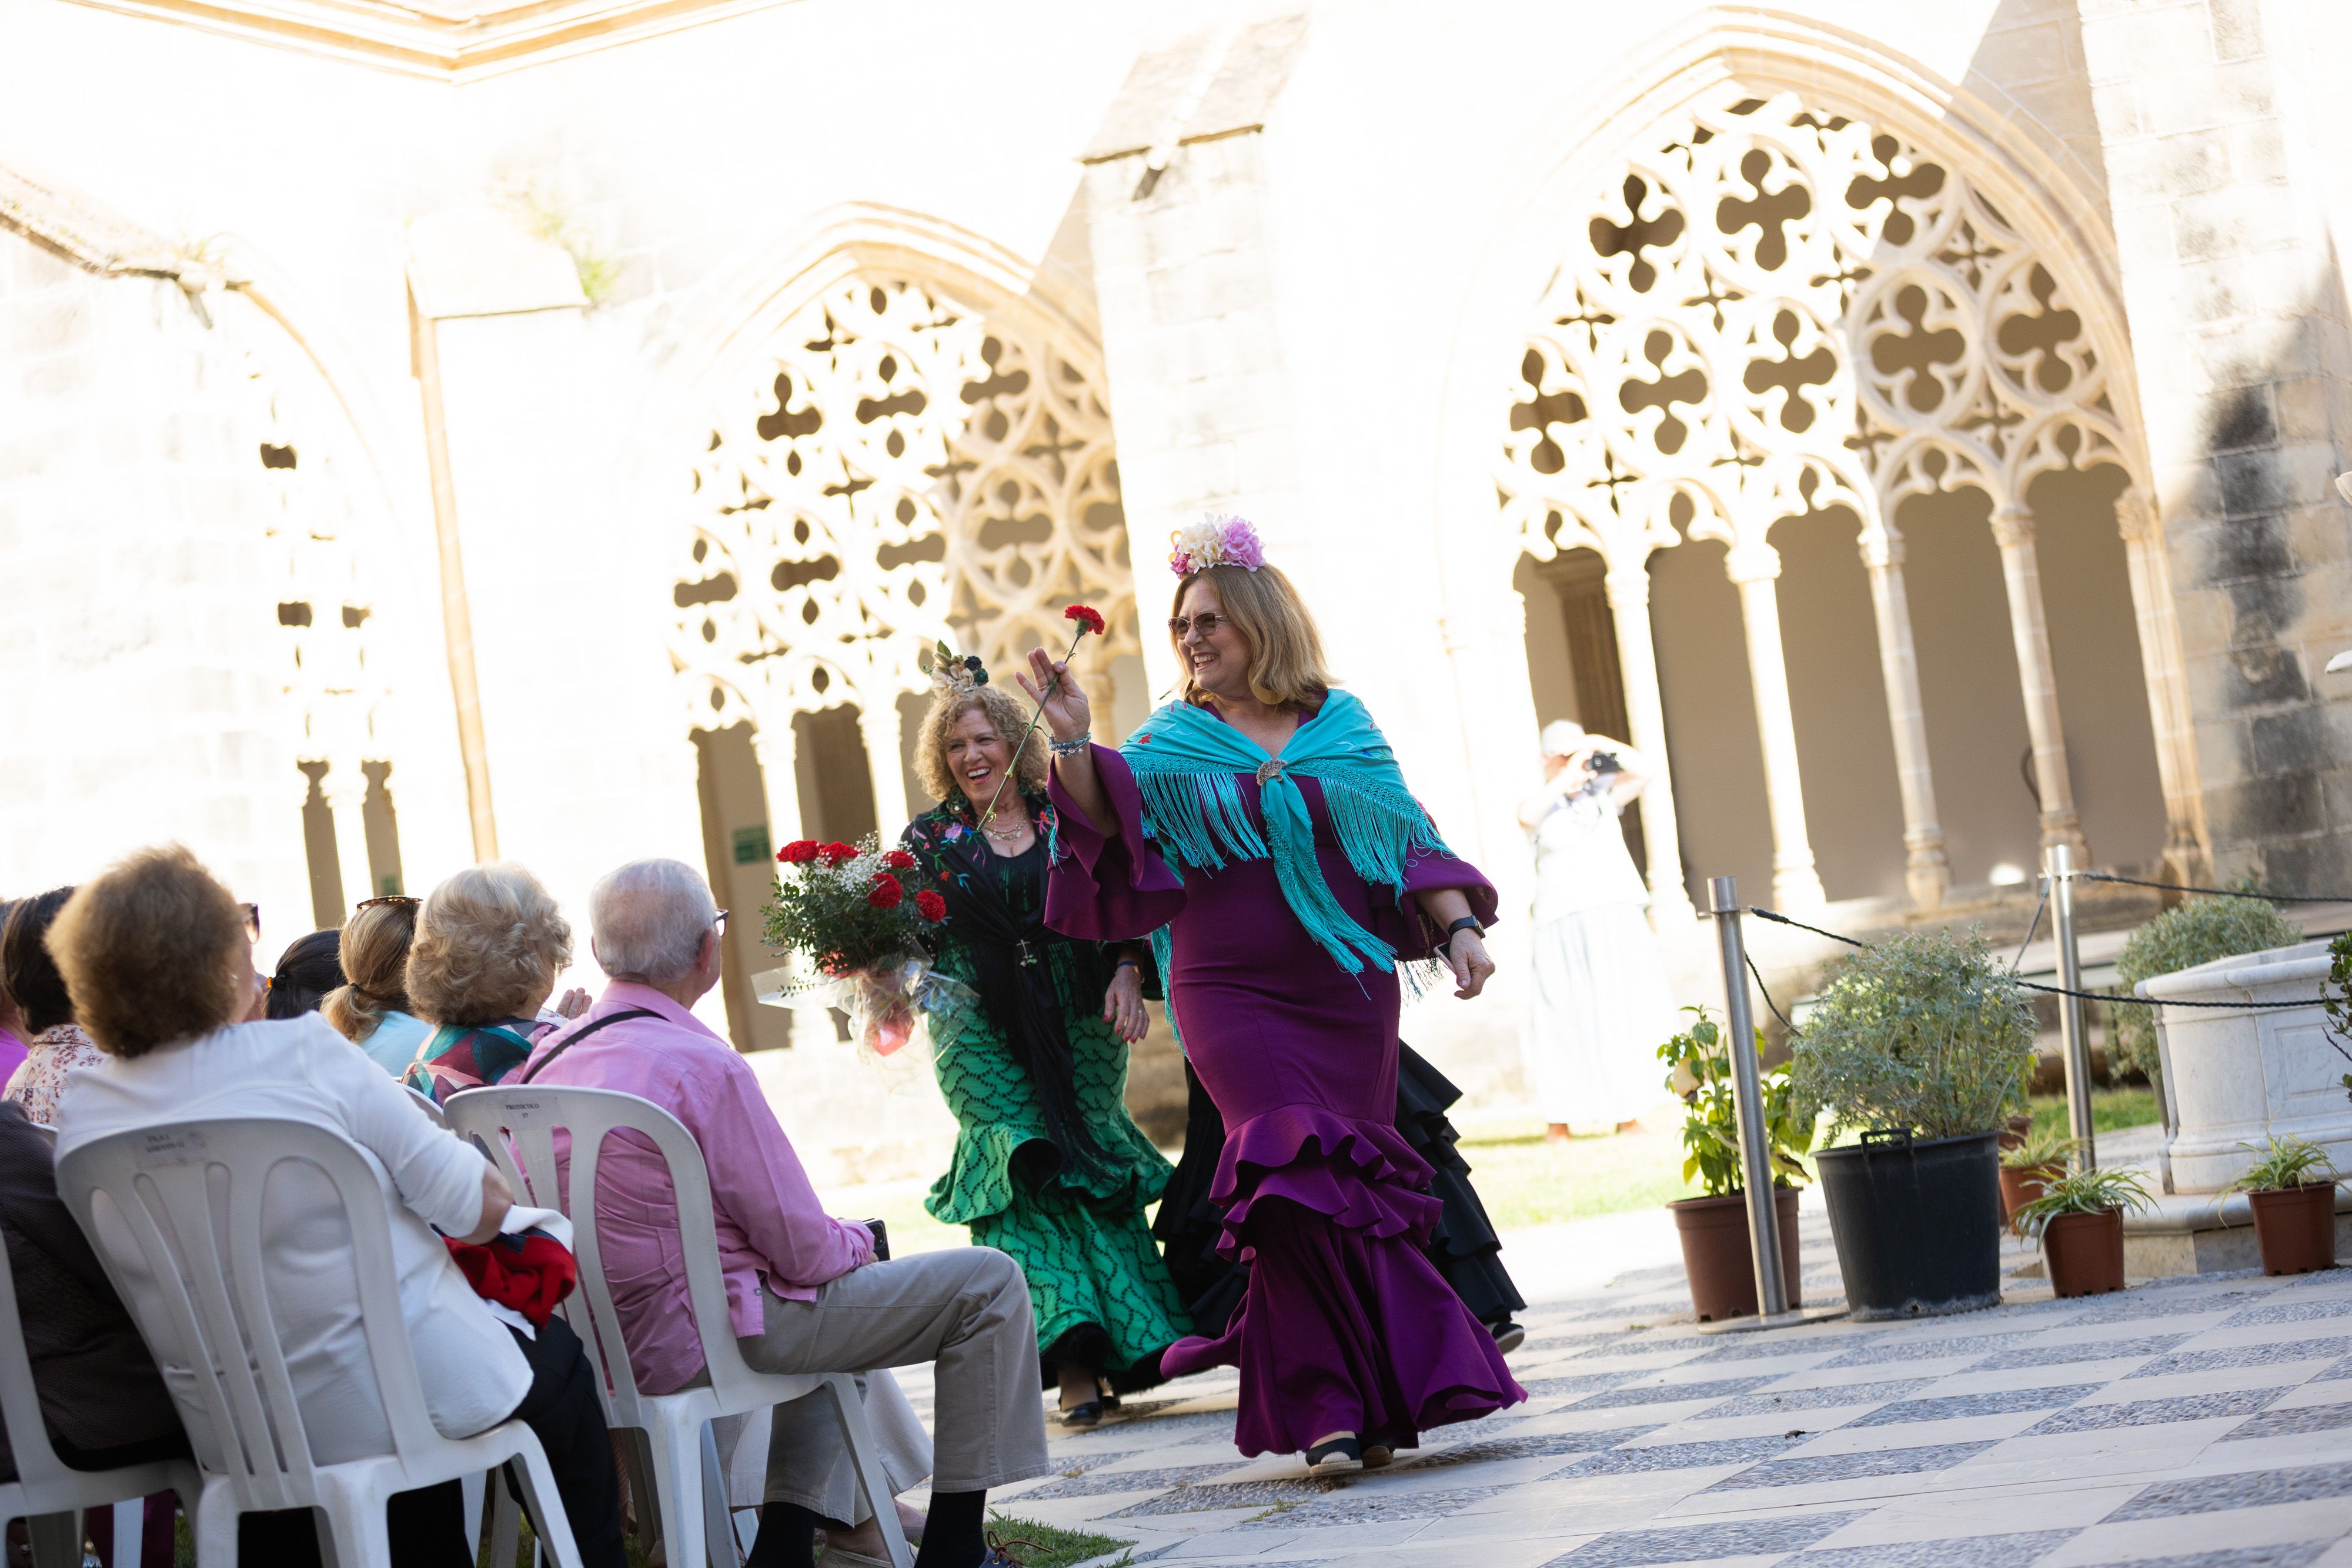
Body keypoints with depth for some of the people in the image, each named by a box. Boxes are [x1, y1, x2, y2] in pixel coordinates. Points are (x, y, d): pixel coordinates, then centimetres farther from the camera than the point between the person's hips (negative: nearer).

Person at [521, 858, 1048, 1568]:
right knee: (987, 1284, -1)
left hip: (610, 1341, 9)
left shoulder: (548, 1058, 3)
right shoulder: (704, 1067, -21)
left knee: (829, 1296, 36)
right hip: (710, 1337, -9)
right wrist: (859, 1239, 7)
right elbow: (804, 1249, -17)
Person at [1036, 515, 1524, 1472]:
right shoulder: (1172, 742, 8)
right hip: (1233, 995, -1)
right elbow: (1102, 817, -6)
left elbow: (1412, 840, 10)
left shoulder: (1343, 727, 9)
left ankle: (1362, 1400, 11)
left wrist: (1459, 926, -1)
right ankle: (1334, 1407, -9)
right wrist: (1073, 744, -22)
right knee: (1301, 1186, -12)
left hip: (1349, 991, 1)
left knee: (1355, 1189, 1)